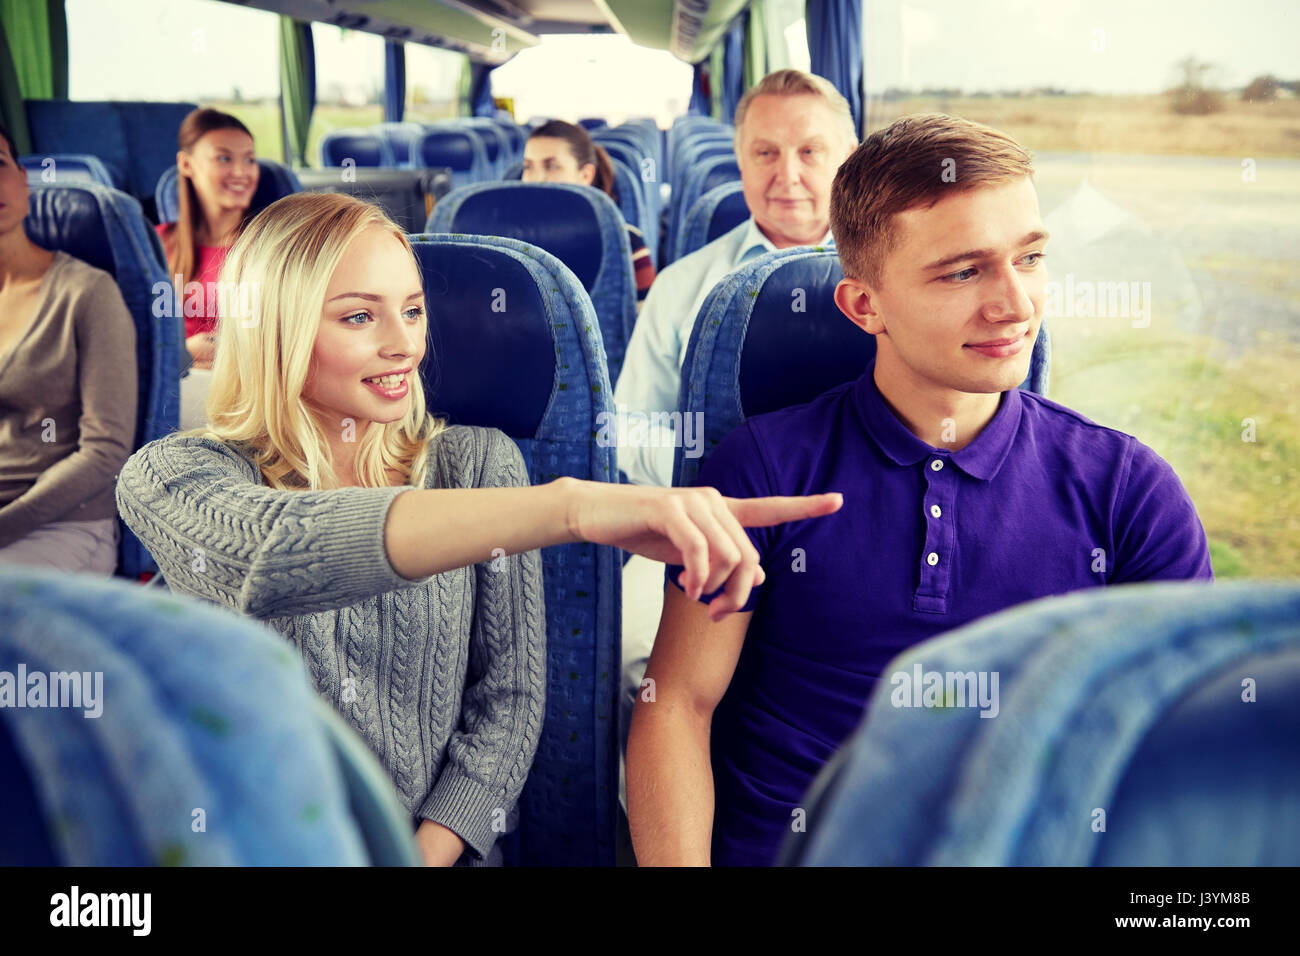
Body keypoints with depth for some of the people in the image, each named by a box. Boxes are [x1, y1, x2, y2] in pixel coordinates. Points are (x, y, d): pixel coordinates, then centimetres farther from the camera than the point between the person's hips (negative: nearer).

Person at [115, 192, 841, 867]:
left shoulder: (480, 463, 6)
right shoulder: (173, 477, -3)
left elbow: (509, 695, 5)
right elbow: (271, 548, -25)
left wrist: (430, 851, -10)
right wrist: (570, 506, -38)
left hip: (441, 844, 1)